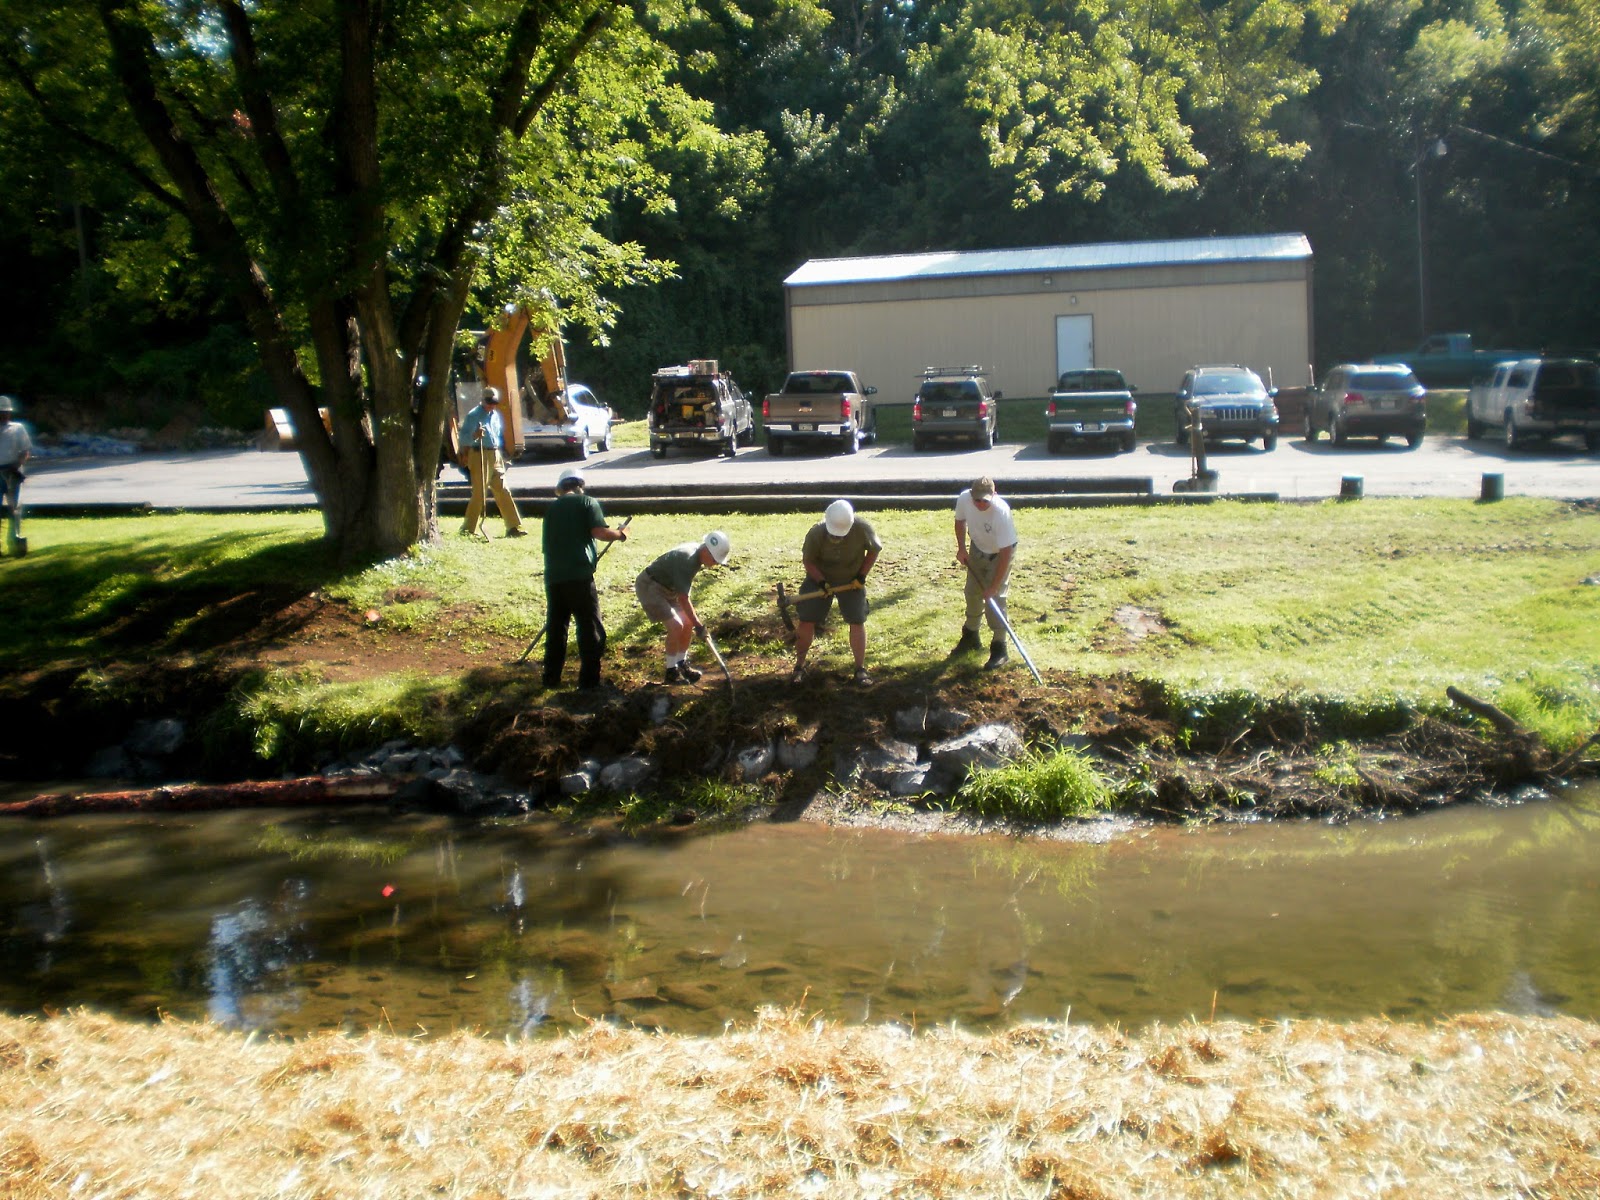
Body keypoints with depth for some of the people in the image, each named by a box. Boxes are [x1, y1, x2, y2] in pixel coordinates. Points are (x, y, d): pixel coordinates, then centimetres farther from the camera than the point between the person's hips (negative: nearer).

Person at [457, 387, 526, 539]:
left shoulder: (496, 415, 15)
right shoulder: (474, 416, -8)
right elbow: (464, 437, -15)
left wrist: (503, 456, 17)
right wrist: (474, 436, -35)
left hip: (496, 456, 7)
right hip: (480, 456, -7)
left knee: (503, 492, 5)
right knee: (479, 493, -5)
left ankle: (514, 527, 6)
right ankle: (468, 529, 3)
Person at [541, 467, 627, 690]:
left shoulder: (551, 509, 18)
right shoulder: (587, 502, 2)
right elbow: (599, 532, -12)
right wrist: (620, 534, 6)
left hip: (553, 577, 5)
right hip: (579, 575, -5)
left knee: (555, 627, 15)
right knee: (590, 628, 2)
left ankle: (551, 677, 19)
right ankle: (589, 679, 0)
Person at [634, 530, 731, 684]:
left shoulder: (697, 553, -4)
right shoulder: (686, 559, -32)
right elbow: (682, 598, -28)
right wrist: (698, 624, -23)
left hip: (667, 587, 9)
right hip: (649, 586, -9)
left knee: (688, 623, 6)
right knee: (676, 626, -17)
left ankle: (681, 664, 20)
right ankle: (671, 671, -4)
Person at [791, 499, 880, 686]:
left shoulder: (862, 529, -26)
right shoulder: (816, 533, -27)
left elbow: (874, 550, -7)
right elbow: (807, 560, -13)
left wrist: (862, 575, -13)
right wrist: (821, 582, -26)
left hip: (851, 581, 0)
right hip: (820, 578, 0)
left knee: (857, 622, -3)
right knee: (806, 621, -5)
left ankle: (861, 669, 11)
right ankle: (799, 666, 10)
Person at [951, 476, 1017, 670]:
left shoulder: (1001, 512, -39)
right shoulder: (964, 499, -25)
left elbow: (1006, 552, -34)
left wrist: (994, 586, -34)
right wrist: (961, 548, -8)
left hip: (1000, 552, -5)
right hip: (977, 548, 5)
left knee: (994, 597, -12)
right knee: (972, 592, 14)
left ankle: (999, 648, -2)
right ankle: (970, 636, 35)